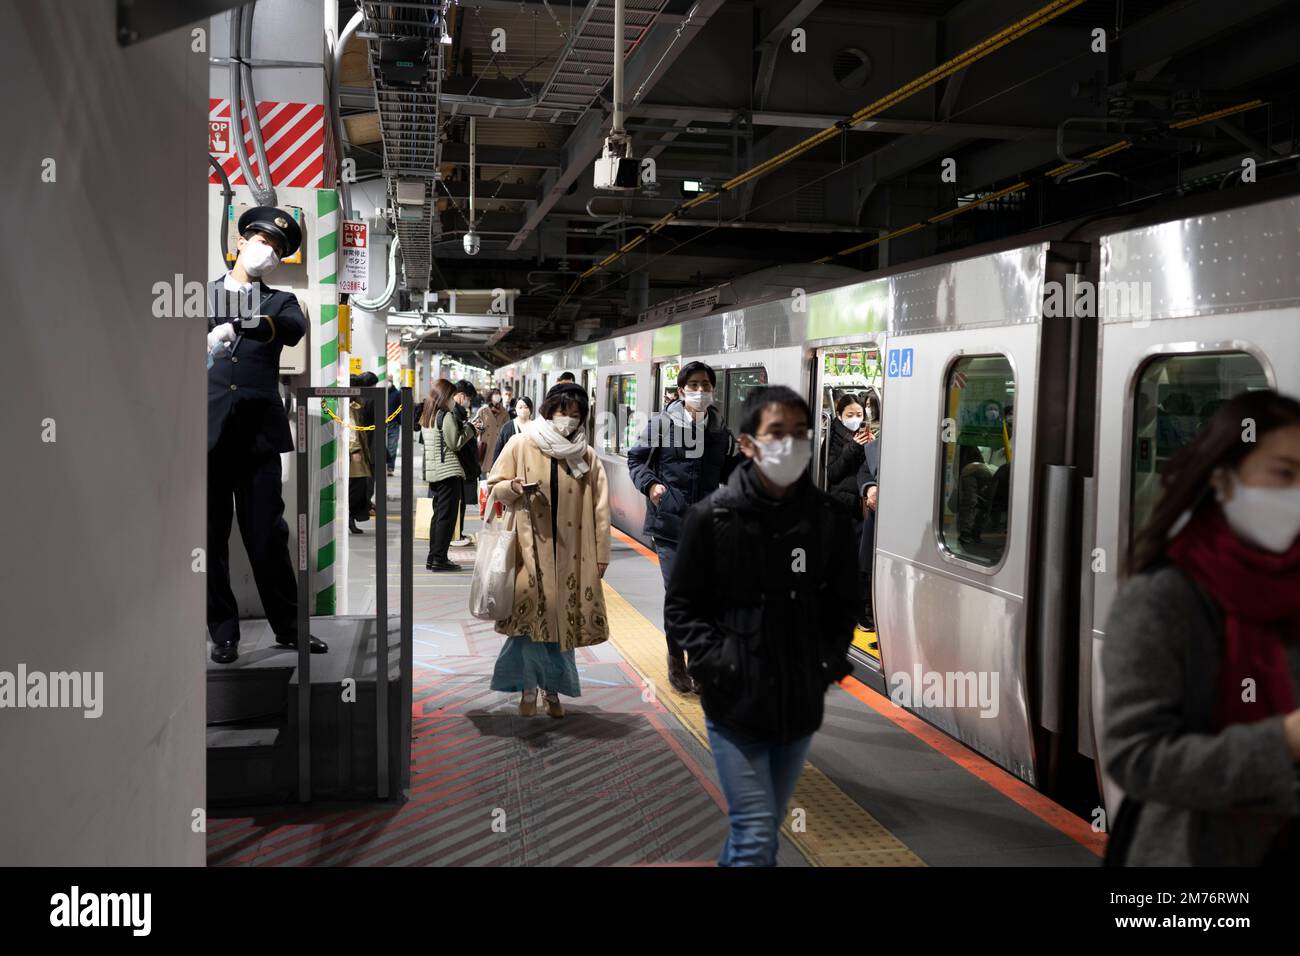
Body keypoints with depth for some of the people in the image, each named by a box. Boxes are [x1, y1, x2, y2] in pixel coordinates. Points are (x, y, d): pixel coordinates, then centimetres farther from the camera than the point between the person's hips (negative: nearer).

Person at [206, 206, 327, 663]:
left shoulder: (281, 302, 14)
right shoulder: (202, 294, 14)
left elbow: (296, 329, -8)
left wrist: (246, 319, -25)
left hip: (257, 433, 0)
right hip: (208, 431, 0)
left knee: (268, 535, 2)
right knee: (210, 537, 2)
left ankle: (288, 626, 14)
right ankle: (223, 632, 12)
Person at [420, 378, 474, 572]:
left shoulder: (426, 416, 13)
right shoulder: (447, 416, -13)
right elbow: (455, 444, -14)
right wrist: (469, 430, 0)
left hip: (432, 471, 9)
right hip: (449, 471, -9)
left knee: (438, 514, 15)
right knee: (447, 516, -4)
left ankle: (433, 558, 18)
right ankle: (439, 559, -4)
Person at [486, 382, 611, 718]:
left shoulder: (587, 456, 7)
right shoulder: (521, 445, 2)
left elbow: (600, 508, 5)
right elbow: (494, 487, 6)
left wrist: (601, 554, 1)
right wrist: (513, 488, -16)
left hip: (570, 552, 2)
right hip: (530, 547, -2)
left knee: (563, 619, 5)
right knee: (530, 613, -10)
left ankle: (553, 688, 22)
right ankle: (528, 687, 7)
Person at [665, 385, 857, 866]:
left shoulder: (827, 517, -1)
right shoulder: (712, 517, -10)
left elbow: (844, 602, 12)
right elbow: (681, 609, -3)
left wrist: (832, 661, 0)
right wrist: (718, 664, -14)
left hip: (800, 704, 4)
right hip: (736, 705, -4)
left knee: (766, 829, 18)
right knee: (756, 836, -4)